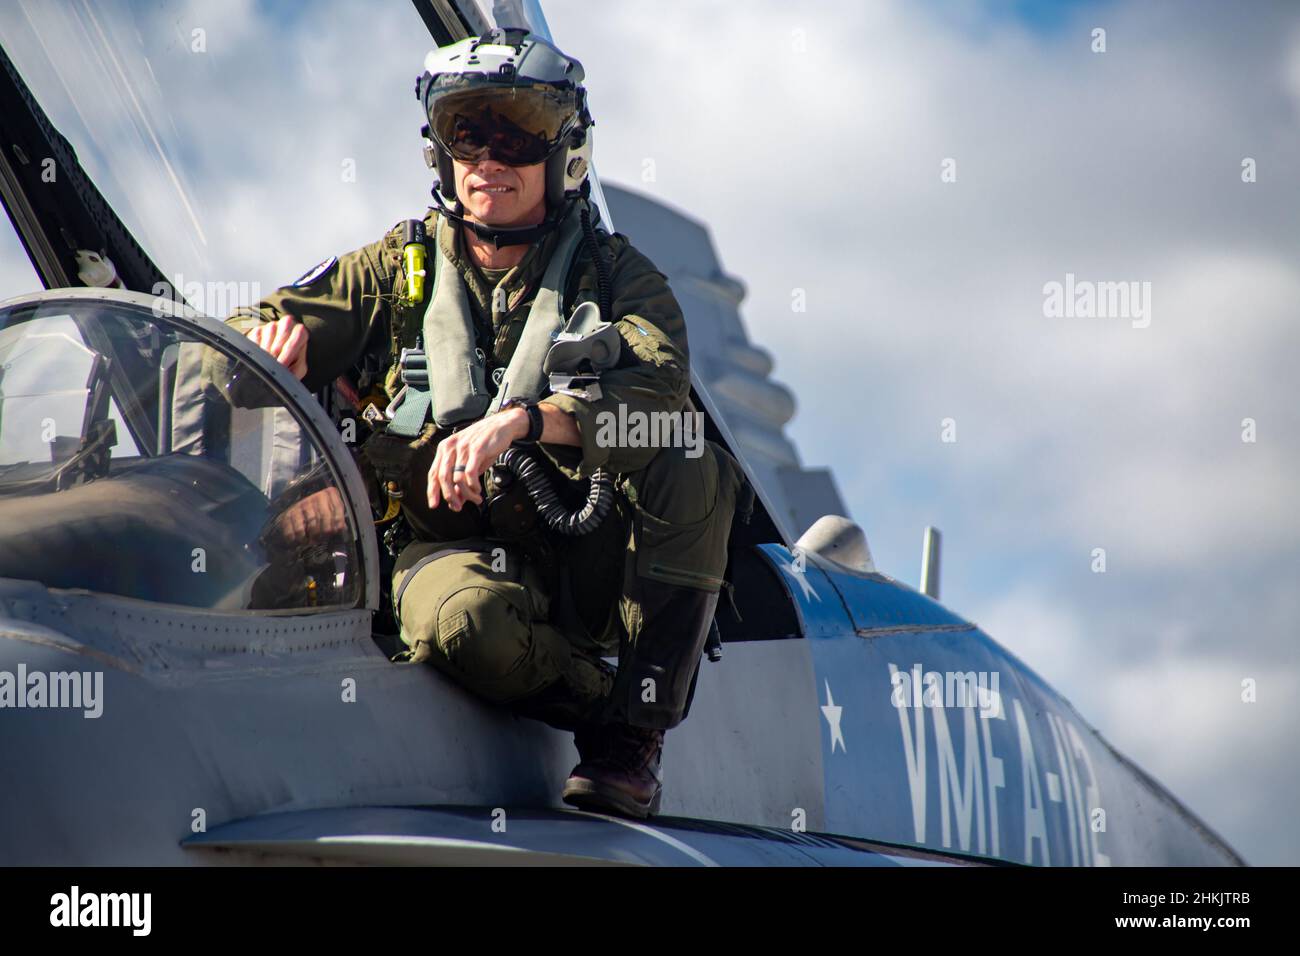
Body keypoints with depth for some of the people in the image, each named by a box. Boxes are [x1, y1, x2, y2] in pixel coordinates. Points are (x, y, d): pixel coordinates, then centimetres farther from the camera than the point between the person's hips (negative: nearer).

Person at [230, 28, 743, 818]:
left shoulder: (615, 274, 6)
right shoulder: (397, 268, 11)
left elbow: (660, 393, -16)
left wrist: (522, 420, -32)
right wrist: (272, 334, -19)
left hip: (590, 554, 1)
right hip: (449, 545, -1)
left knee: (700, 471, -30)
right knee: (465, 620, -38)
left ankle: (630, 737, -23)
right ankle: (617, 712, -10)